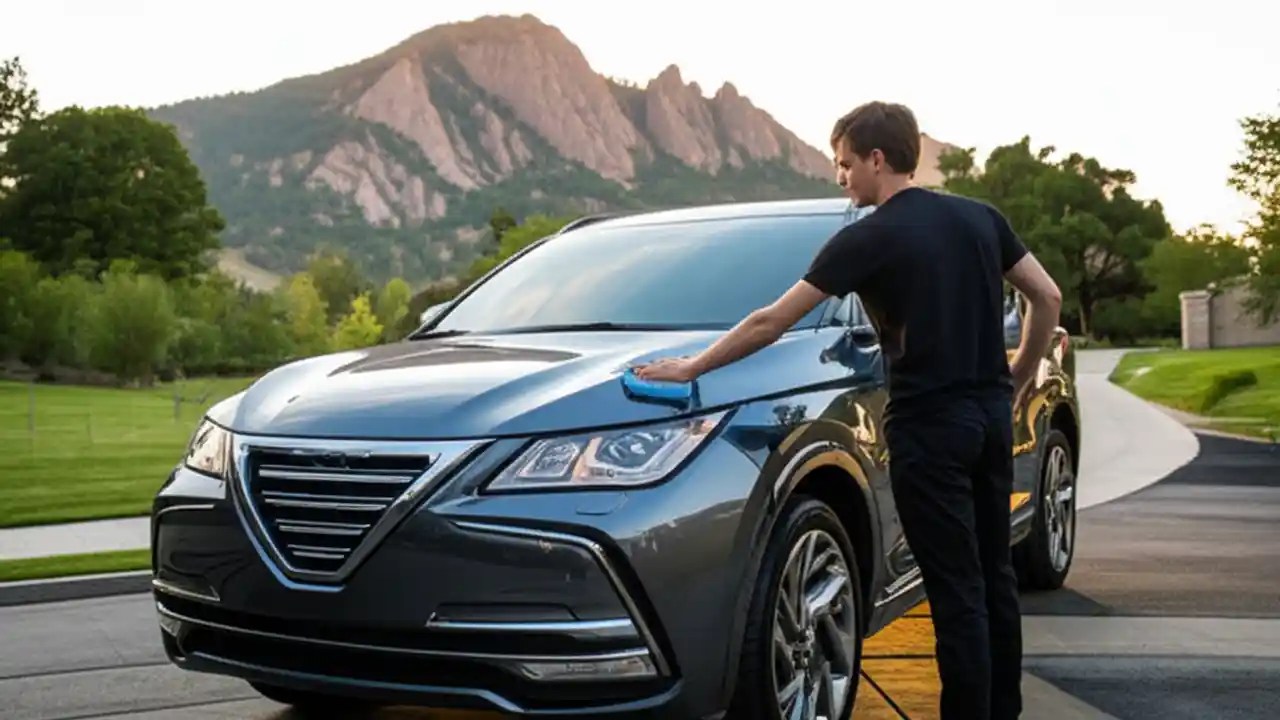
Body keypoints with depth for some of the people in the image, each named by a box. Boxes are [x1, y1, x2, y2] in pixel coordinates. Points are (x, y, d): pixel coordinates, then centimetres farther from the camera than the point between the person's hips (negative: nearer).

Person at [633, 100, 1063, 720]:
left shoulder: (867, 238, -10)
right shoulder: (980, 217, 8)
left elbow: (771, 322, -10)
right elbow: (1047, 299, 10)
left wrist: (692, 367, -1)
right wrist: (1016, 383, 18)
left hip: (929, 424, -7)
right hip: (991, 414, 7)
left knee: (956, 589, -1)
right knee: (994, 576, 16)